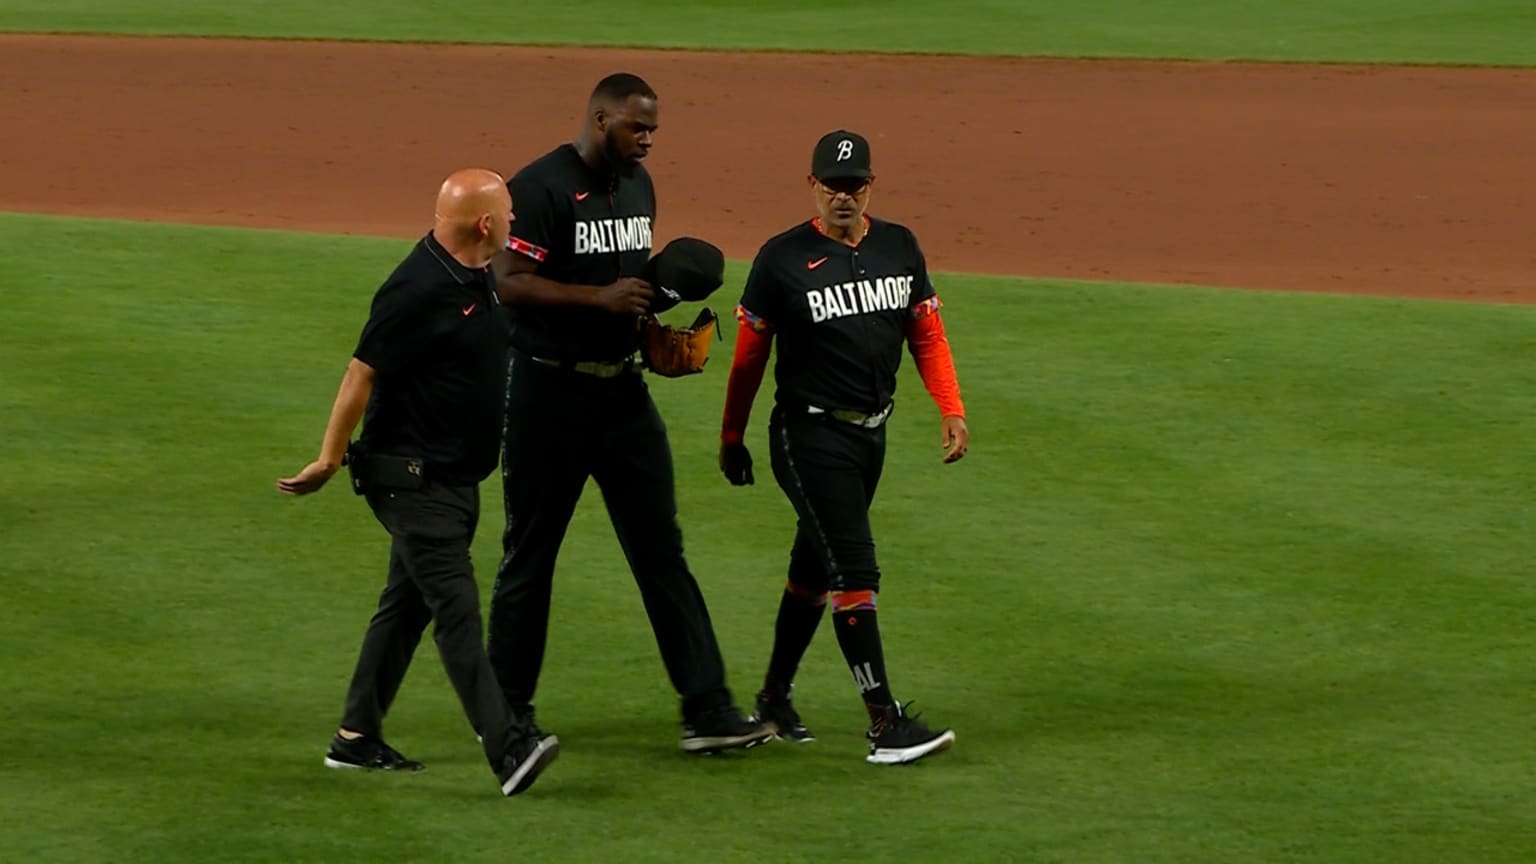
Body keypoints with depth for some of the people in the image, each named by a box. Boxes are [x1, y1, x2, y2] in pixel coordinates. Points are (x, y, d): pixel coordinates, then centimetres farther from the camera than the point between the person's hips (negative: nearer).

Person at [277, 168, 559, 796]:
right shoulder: (419, 290, -22)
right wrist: (328, 462, -15)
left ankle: (357, 739, 23)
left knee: (409, 603, 15)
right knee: (456, 605, -15)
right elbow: (362, 372, -18)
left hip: (457, 478, 10)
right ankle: (508, 749, -24)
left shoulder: (477, 278, 8)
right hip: (413, 479, -10)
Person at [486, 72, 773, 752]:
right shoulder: (540, 188, -14)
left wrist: (651, 302, 4)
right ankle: (507, 713, 16)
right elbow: (509, 283, -20)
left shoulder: (637, 185, 12)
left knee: (661, 548, 3)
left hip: (623, 389, 7)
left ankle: (707, 709, 1)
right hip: (549, 395, -7)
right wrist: (601, 296, -26)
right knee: (529, 553, 4)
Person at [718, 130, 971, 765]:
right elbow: (749, 354, -1)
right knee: (854, 570, -12)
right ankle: (884, 722, -15)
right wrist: (731, 439, 4)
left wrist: (951, 410, -1)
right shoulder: (782, 259, -9)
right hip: (811, 435, -6)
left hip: (871, 433, 6)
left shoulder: (899, 247, 6)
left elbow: (926, 333, 11)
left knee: (816, 566, 15)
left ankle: (775, 698, 29)